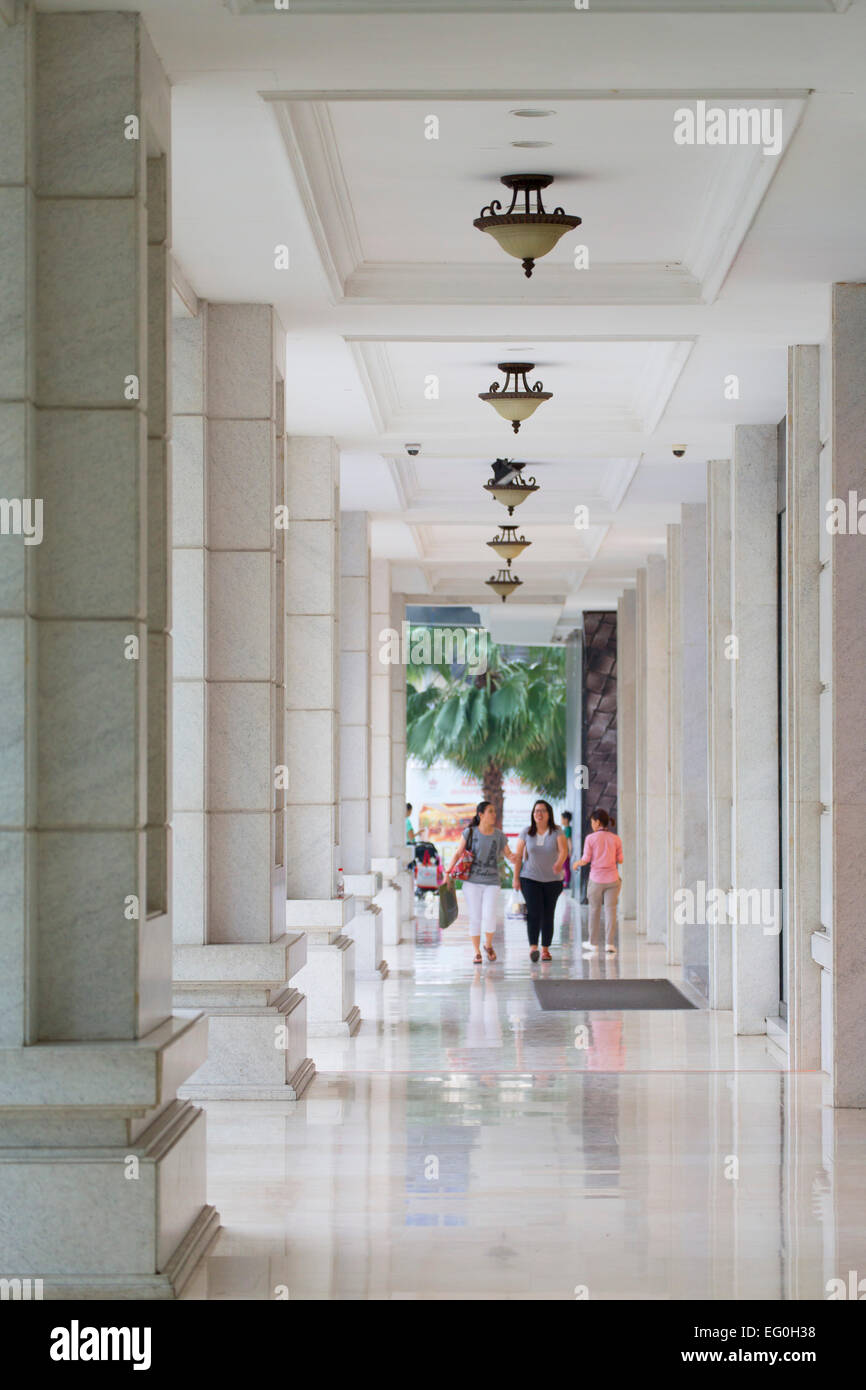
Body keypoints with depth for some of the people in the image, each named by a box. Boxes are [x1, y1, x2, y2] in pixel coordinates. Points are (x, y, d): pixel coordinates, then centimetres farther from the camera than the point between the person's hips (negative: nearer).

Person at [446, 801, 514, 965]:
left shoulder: (499, 835, 3)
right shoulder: (470, 832, -1)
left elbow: (509, 854, 8)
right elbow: (458, 854, 3)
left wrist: (513, 858, -15)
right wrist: (448, 872, -5)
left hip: (491, 883, 1)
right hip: (472, 882, 0)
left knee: (489, 917, -12)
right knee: (475, 918, 0)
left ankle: (488, 944, 15)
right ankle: (476, 952, 13)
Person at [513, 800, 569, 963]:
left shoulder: (557, 832, -5)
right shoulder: (526, 832, -1)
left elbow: (564, 850, -20)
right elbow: (518, 856, 3)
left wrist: (559, 863, -41)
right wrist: (516, 878, 0)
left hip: (552, 880, 1)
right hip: (530, 879, -1)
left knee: (548, 915, 5)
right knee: (534, 913, -15)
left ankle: (545, 949, 14)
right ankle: (533, 948, -22)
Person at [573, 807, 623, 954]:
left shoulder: (590, 838, -6)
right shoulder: (616, 839, 1)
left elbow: (586, 860, -6)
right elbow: (620, 860, 4)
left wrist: (577, 863, 15)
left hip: (596, 879, -1)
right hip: (612, 879, 1)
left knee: (594, 910, 13)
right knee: (610, 910, 1)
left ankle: (593, 944, 24)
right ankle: (609, 944, -8)